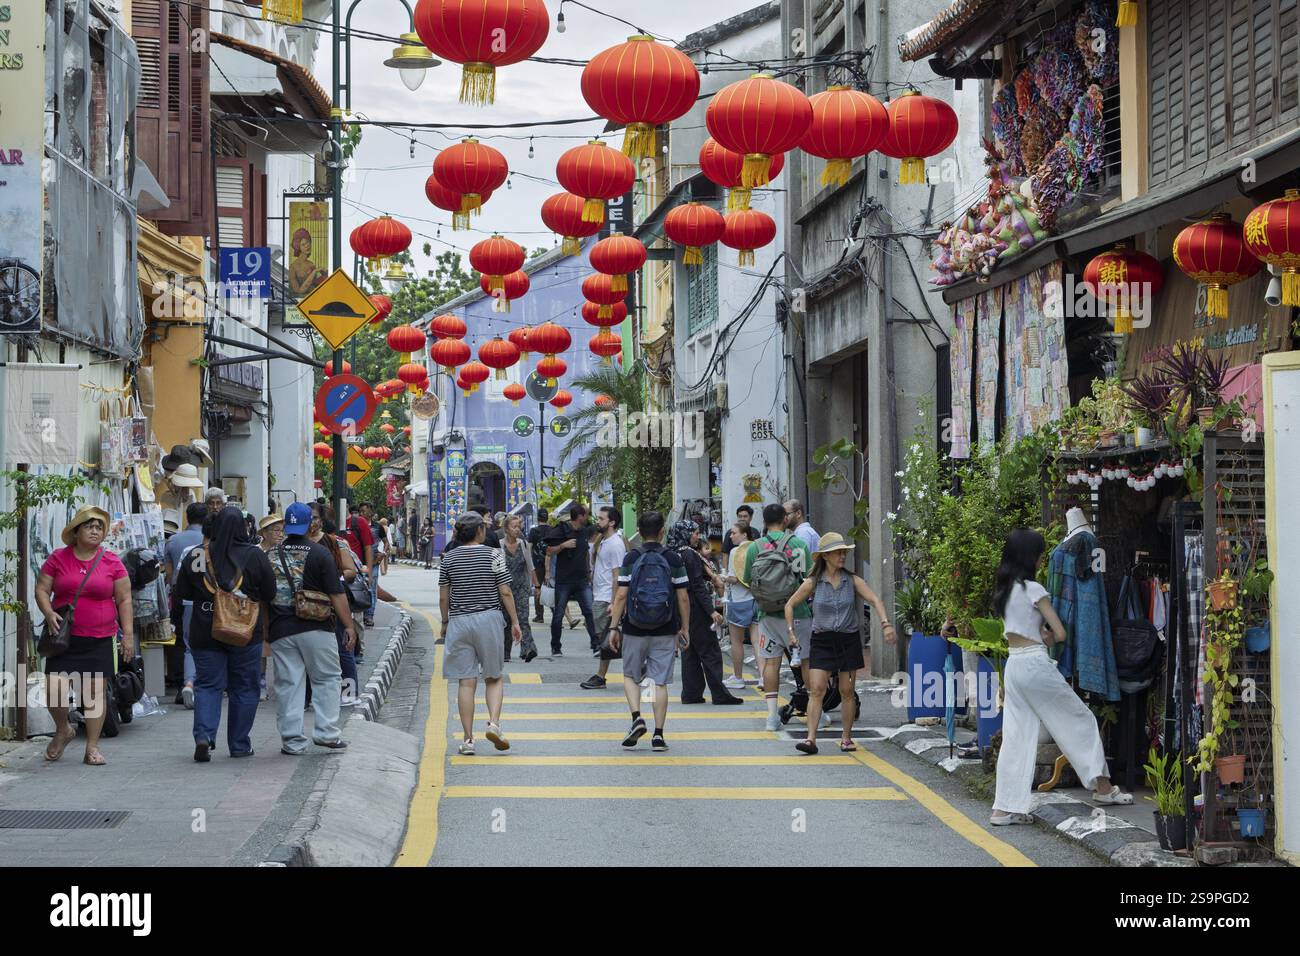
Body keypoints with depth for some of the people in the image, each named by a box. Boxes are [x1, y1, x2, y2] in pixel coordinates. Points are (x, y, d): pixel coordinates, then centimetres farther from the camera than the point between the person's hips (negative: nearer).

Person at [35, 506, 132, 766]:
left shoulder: (112, 562, 4)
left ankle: (92, 748, 9)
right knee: (54, 691, -7)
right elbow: (42, 589, 6)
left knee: (96, 693, -1)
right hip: (63, 637, 0)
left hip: (100, 640, 0)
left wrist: (128, 634, -2)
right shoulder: (58, 558, 4)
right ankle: (63, 730, 21)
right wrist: (48, 613, -13)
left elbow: (124, 600, 5)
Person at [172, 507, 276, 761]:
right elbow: (270, 592, -1)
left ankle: (204, 735, -11)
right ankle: (240, 745, 14)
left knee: (207, 685, 8)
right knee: (245, 688, 10)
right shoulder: (254, 555, -7)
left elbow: (182, 593, 5)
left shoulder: (195, 555, -3)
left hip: (204, 632, 1)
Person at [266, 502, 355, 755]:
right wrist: (349, 626, -2)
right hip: (316, 629, -3)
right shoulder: (319, 553, -4)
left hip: (281, 630, 3)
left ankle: (292, 741, 3)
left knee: (288, 684, 4)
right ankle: (326, 732, 2)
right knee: (328, 679, 10)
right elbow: (336, 594, -7)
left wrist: (266, 630, 17)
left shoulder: (272, 556, 5)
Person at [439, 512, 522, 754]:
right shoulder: (494, 555, -4)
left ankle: (468, 738, 2)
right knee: (493, 678, 12)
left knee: (466, 682, 3)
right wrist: (515, 622, 4)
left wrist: (445, 622, 19)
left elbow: (443, 597, 5)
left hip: (459, 621, 1)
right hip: (489, 619, -1)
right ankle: (494, 722, -9)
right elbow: (505, 593, -4)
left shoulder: (449, 558, 3)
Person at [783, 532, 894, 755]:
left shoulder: (852, 581, 1)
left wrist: (886, 623, -23)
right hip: (822, 641, -1)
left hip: (848, 640, 1)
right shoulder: (813, 583, -1)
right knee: (816, 689, -10)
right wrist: (790, 631, 1)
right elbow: (790, 605, 9)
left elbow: (875, 599, -9)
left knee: (847, 691, 5)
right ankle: (810, 738, -13)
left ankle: (846, 737, 16)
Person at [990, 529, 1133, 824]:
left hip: (1013, 665, 7)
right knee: (1081, 720, 9)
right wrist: (1048, 639, 8)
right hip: (1035, 664, -7)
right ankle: (1102, 786, 16)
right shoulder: (1033, 589, -12)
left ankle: (1005, 808, 1)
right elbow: (1060, 633, -13)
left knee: (1016, 737, 6)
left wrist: (1040, 635, 2)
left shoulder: (1005, 588, 12)